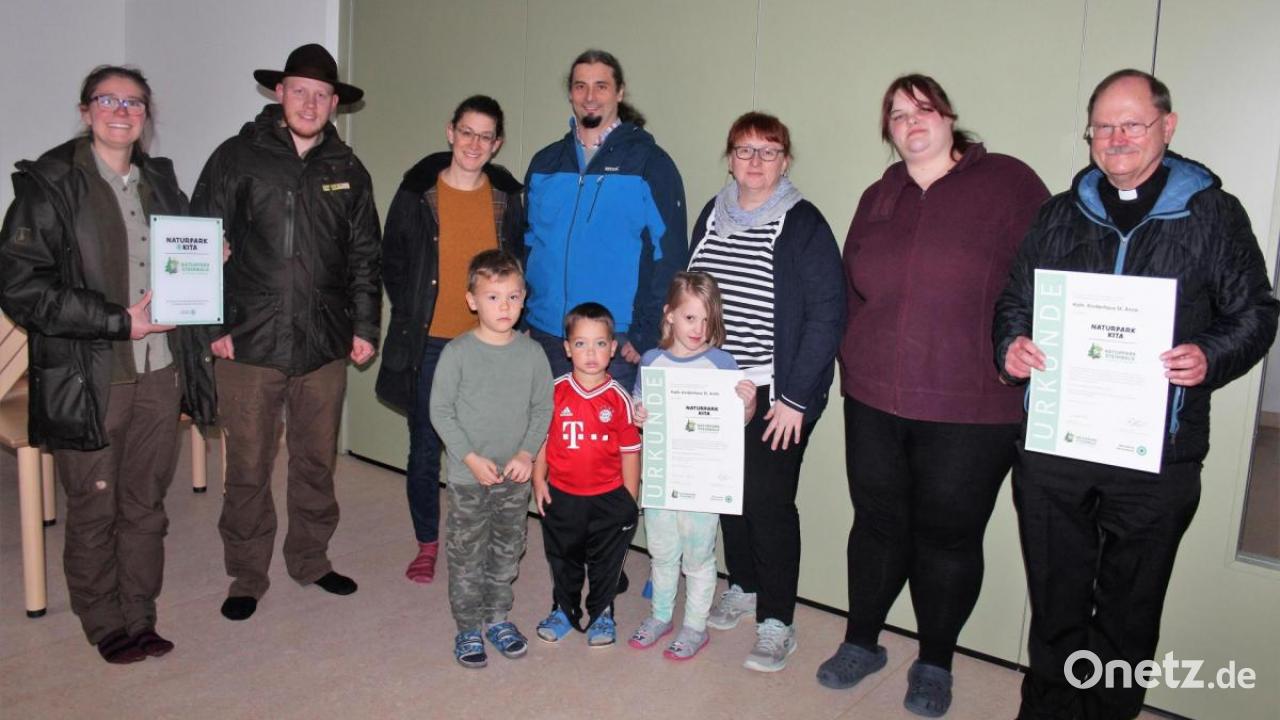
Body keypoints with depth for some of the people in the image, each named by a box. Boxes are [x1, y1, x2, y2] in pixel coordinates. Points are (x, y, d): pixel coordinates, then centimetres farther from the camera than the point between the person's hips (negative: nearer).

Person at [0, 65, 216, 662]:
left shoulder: (159, 181, 12)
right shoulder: (48, 186, -6)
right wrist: (119, 321, -17)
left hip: (160, 372, 5)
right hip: (89, 379, -4)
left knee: (146, 505, 13)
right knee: (94, 510, 7)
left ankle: (140, 618, 27)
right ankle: (104, 625, 26)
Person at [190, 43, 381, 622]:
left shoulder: (347, 170, 11)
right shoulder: (237, 158, 1)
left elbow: (364, 255, 15)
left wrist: (365, 325, 8)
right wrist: (212, 325, -5)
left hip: (325, 345, 3)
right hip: (250, 342, -3)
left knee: (317, 461, 13)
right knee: (248, 468, 3)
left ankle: (311, 560, 29)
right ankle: (247, 577, 19)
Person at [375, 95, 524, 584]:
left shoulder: (508, 198, 4)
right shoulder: (417, 192, 0)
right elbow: (392, 263, 5)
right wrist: (410, 318, -1)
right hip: (429, 343, -1)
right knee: (425, 447, 8)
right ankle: (427, 543, 24)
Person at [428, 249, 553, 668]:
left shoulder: (532, 353, -3)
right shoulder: (457, 353, -11)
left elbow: (544, 408, 3)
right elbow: (440, 411, -8)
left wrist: (527, 453, -9)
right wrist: (471, 458, -14)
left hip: (515, 476, 3)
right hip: (468, 477, -3)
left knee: (507, 551, 16)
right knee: (467, 554, 8)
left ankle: (498, 617, 34)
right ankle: (468, 627, 24)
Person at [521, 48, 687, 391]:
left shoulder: (650, 163, -2)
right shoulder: (545, 163, 12)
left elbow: (670, 257, -7)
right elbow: (526, 244, 16)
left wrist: (646, 333, -13)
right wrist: (520, 322, 8)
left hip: (618, 342, -4)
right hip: (545, 336, 4)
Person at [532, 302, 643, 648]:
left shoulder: (619, 398, -10)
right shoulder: (556, 391, -7)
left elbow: (630, 451, -5)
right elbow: (541, 438, 3)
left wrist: (630, 502, -4)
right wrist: (538, 481, 0)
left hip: (608, 497, -1)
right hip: (562, 496, 2)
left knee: (606, 561, 15)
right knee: (563, 558, 19)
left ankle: (601, 613, 35)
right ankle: (564, 610, 40)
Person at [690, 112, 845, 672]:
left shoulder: (803, 225, -9)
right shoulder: (712, 215, 8)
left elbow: (827, 314, -12)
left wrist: (795, 397, -15)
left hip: (777, 395, -5)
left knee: (768, 500, -3)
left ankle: (776, 622, 12)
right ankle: (742, 585, 35)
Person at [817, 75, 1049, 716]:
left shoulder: (1007, 183, -4)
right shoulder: (878, 199, 12)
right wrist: (855, 364, 12)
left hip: (971, 410, -4)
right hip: (873, 404, 4)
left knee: (949, 536, 10)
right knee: (877, 524, 15)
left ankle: (935, 663, 30)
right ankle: (861, 641, 35)